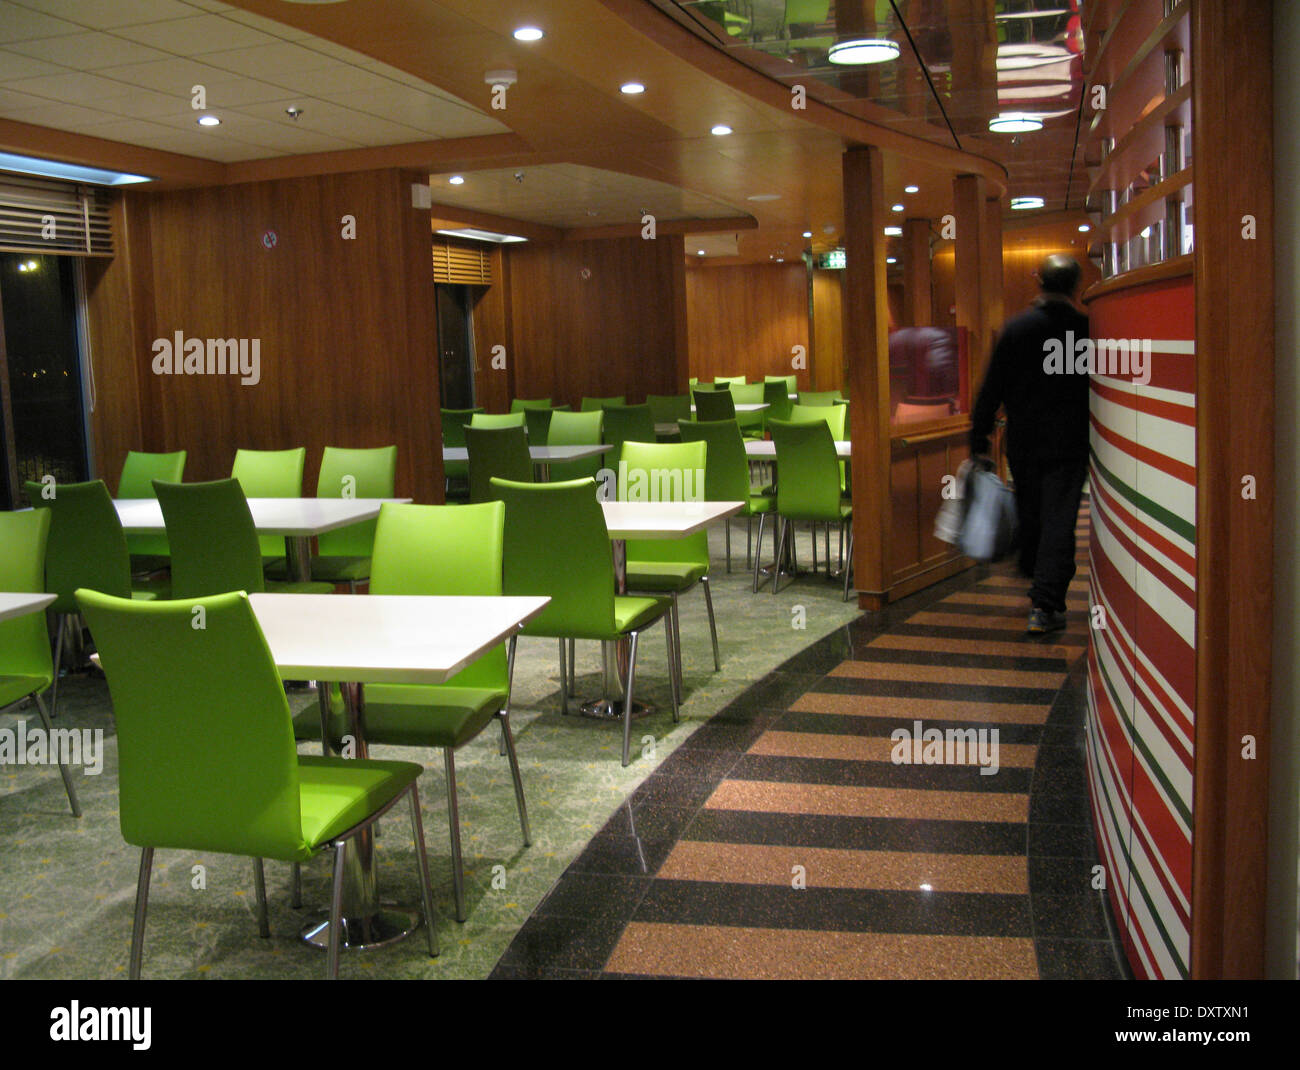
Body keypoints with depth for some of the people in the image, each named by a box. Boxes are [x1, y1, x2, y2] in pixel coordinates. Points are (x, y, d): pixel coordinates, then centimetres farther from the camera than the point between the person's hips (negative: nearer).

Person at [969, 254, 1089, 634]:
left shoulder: (1016, 327, -2)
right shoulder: (1086, 329, -5)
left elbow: (993, 387, -3)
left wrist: (979, 436, 2)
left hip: (1023, 443, 2)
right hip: (1068, 444, -2)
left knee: (1030, 518, 16)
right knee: (1059, 522, -2)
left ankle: (1038, 590, 33)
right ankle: (1045, 606, -9)